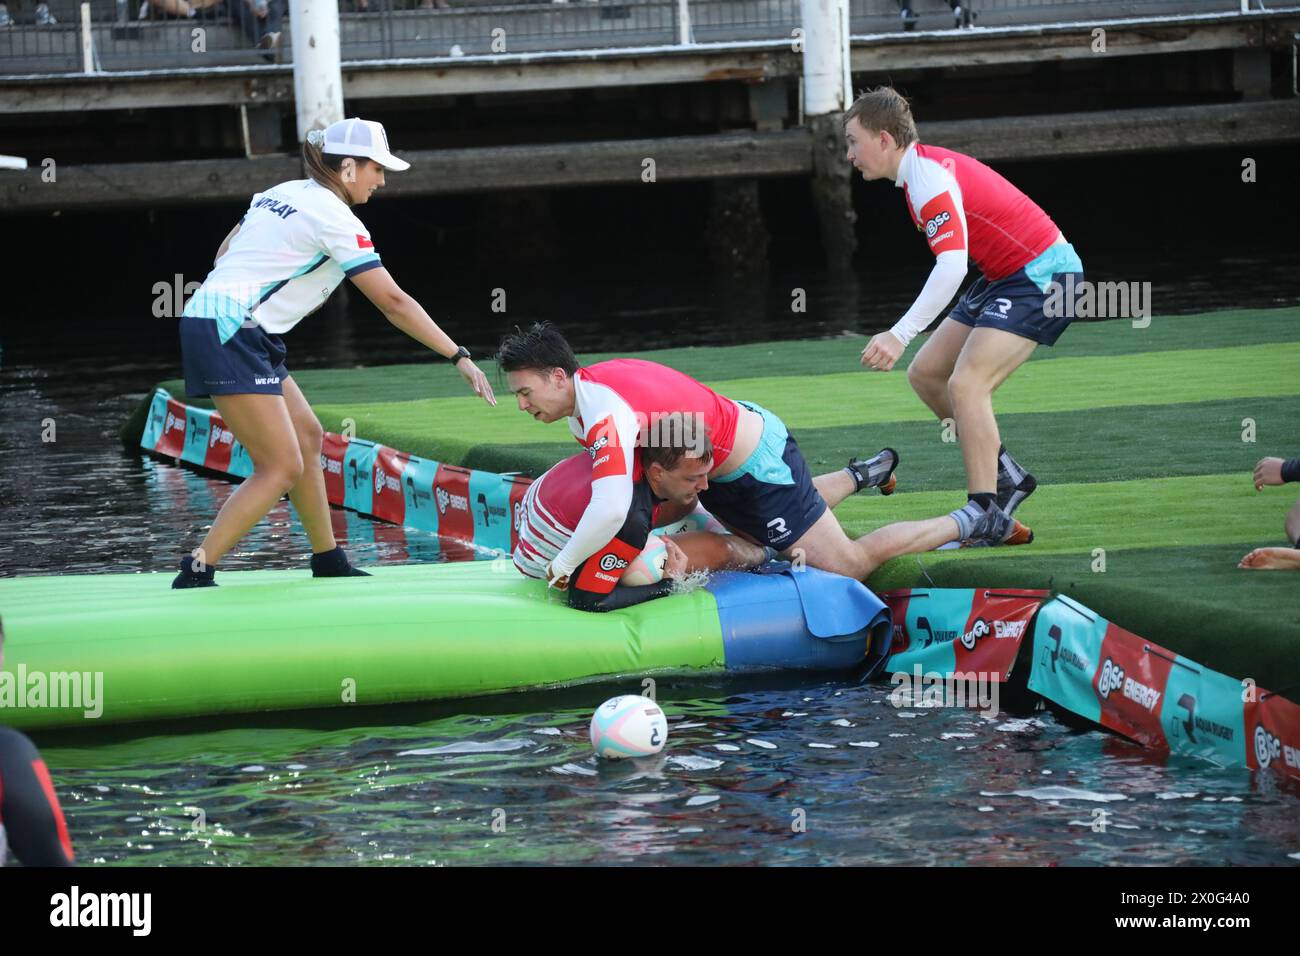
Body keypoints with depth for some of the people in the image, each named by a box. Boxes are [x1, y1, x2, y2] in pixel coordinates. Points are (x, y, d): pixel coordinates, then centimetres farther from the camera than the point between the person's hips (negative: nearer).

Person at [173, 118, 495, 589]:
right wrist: (460, 357, -8)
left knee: (307, 434, 16)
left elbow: (223, 254, 20)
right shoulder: (336, 219, -10)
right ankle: (195, 574, -12)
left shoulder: (281, 193, 15)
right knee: (282, 467, -10)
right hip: (229, 334, -10)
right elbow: (393, 303, -11)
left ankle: (328, 562, 24)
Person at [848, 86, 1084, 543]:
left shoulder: (929, 176, -23)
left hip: (1042, 276, -10)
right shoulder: (919, 171, 8)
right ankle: (1005, 474, 18)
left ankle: (984, 515, -20)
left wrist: (900, 334, -38)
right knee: (925, 374, 9)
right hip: (1006, 277, 10)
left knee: (966, 384, -22)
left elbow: (952, 265, -34)